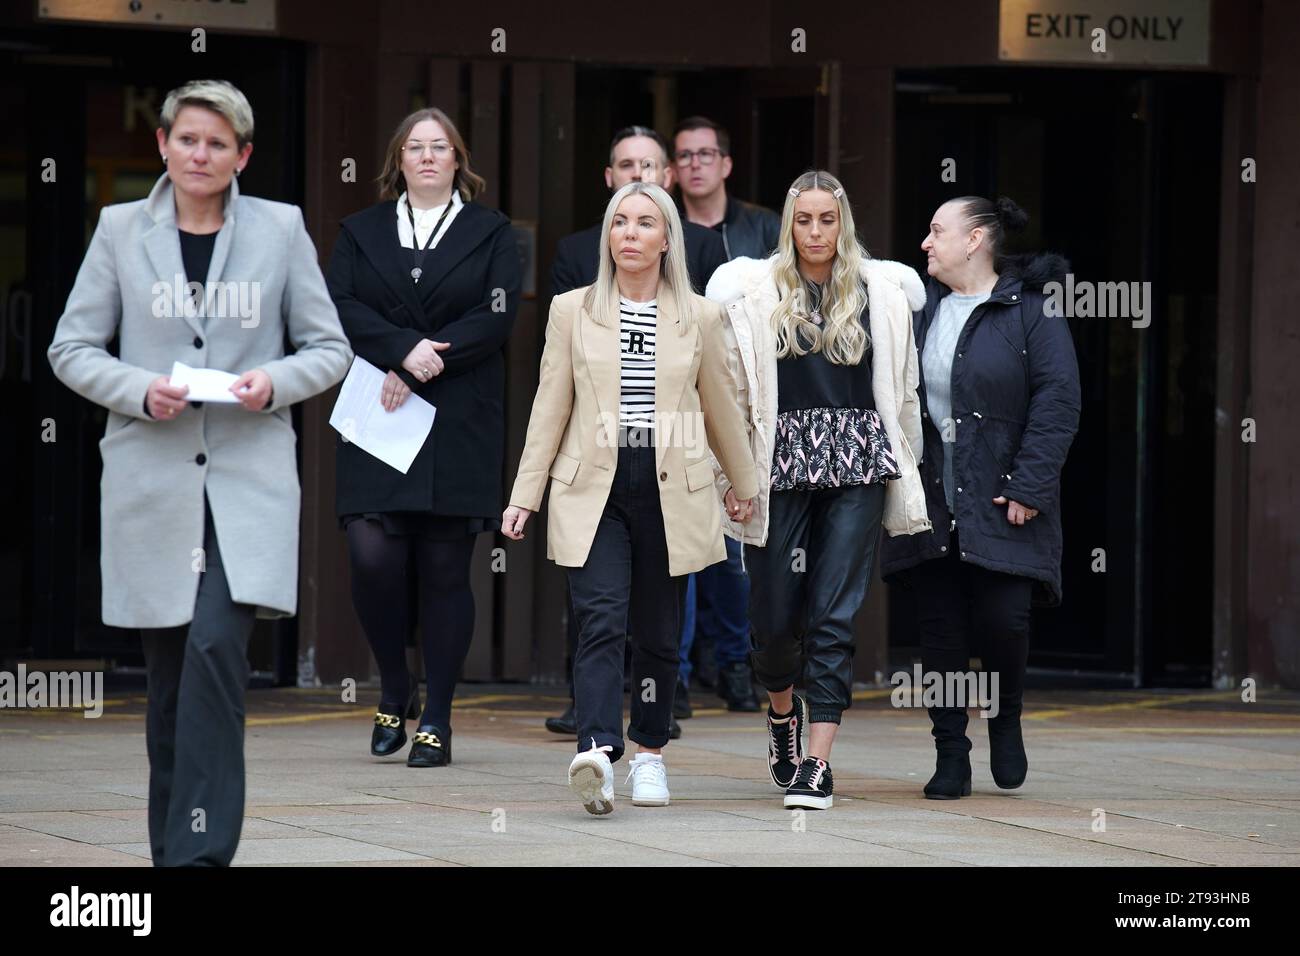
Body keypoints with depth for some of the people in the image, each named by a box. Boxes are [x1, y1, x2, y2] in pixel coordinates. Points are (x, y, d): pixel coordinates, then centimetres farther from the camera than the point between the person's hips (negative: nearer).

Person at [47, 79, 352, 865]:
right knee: (170, 667, 6)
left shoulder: (281, 228, 4)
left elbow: (331, 348, 8)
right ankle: (173, 845, 17)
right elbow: (71, 348, 6)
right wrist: (139, 390, -11)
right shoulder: (121, 230, 5)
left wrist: (276, 381, -12)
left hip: (250, 477, -1)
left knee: (217, 648, -18)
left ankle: (200, 849, -19)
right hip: (151, 477, 1)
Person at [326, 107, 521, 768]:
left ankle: (436, 718, 5)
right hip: (377, 421, 1)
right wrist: (405, 349, -16)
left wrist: (417, 368, -12)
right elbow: (341, 308, 1)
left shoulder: (490, 233, 9)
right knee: (373, 557, -12)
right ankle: (394, 692, 10)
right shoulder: (362, 232, 15)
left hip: (459, 427, -1)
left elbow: (496, 318, -3)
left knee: (445, 570, -2)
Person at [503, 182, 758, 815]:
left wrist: (746, 486, 24)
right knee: (601, 620, -16)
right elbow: (550, 407, 7)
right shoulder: (572, 311, 7)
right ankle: (597, 751, -29)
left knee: (658, 632, 6)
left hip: (671, 494, 1)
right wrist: (525, 494, 3)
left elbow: (721, 408, 17)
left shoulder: (699, 318, 8)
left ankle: (650, 751, 22)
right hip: (593, 490, -1)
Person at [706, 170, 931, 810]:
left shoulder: (881, 289, 7)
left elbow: (902, 388, 13)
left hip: (857, 466, 0)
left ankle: (817, 762, -7)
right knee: (775, 612, 2)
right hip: (782, 461, 0)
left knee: (834, 614, -6)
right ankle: (782, 707, 35)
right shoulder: (751, 289, 5)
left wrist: (905, 468, 11)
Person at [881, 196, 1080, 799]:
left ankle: (1006, 720, 18)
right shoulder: (918, 308, 11)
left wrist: (1029, 487, -15)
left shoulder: (1031, 310, -4)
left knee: (1001, 618, -11)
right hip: (930, 500, 4)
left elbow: (1057, 403, -9)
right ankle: (950, 757, 11)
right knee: (941, 630, 3)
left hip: (1000, 505, -4)